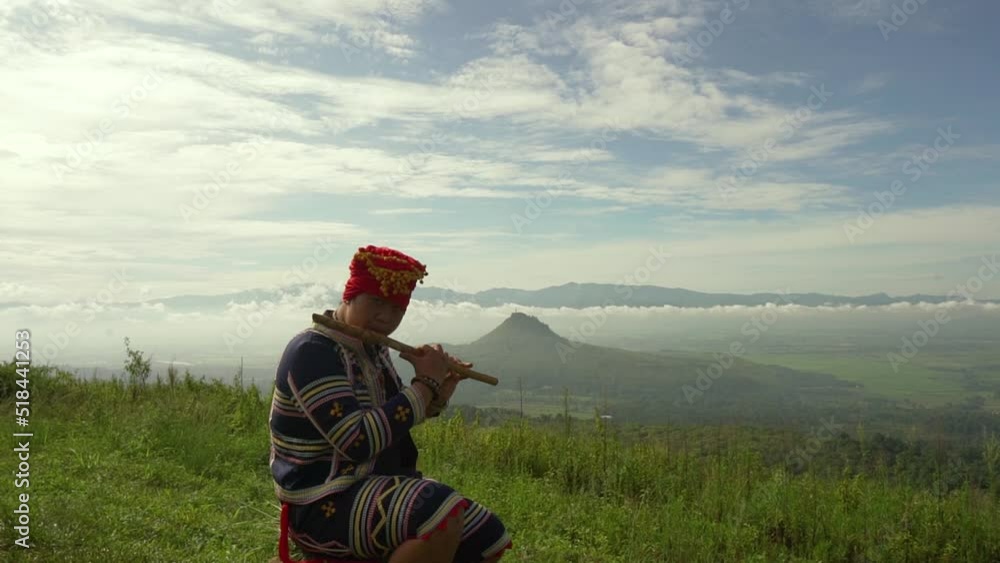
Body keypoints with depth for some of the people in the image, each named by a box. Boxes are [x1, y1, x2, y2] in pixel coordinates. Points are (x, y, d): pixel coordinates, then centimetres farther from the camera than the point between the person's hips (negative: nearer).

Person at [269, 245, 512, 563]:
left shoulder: (373, 349, 7)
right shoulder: (311, 351, -18)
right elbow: (358, 442, -29)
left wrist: (442, 388, 1)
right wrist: (425, 383, -20)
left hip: (381, 488, 9)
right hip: (324, 506, -8)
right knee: (442, 514, -32)